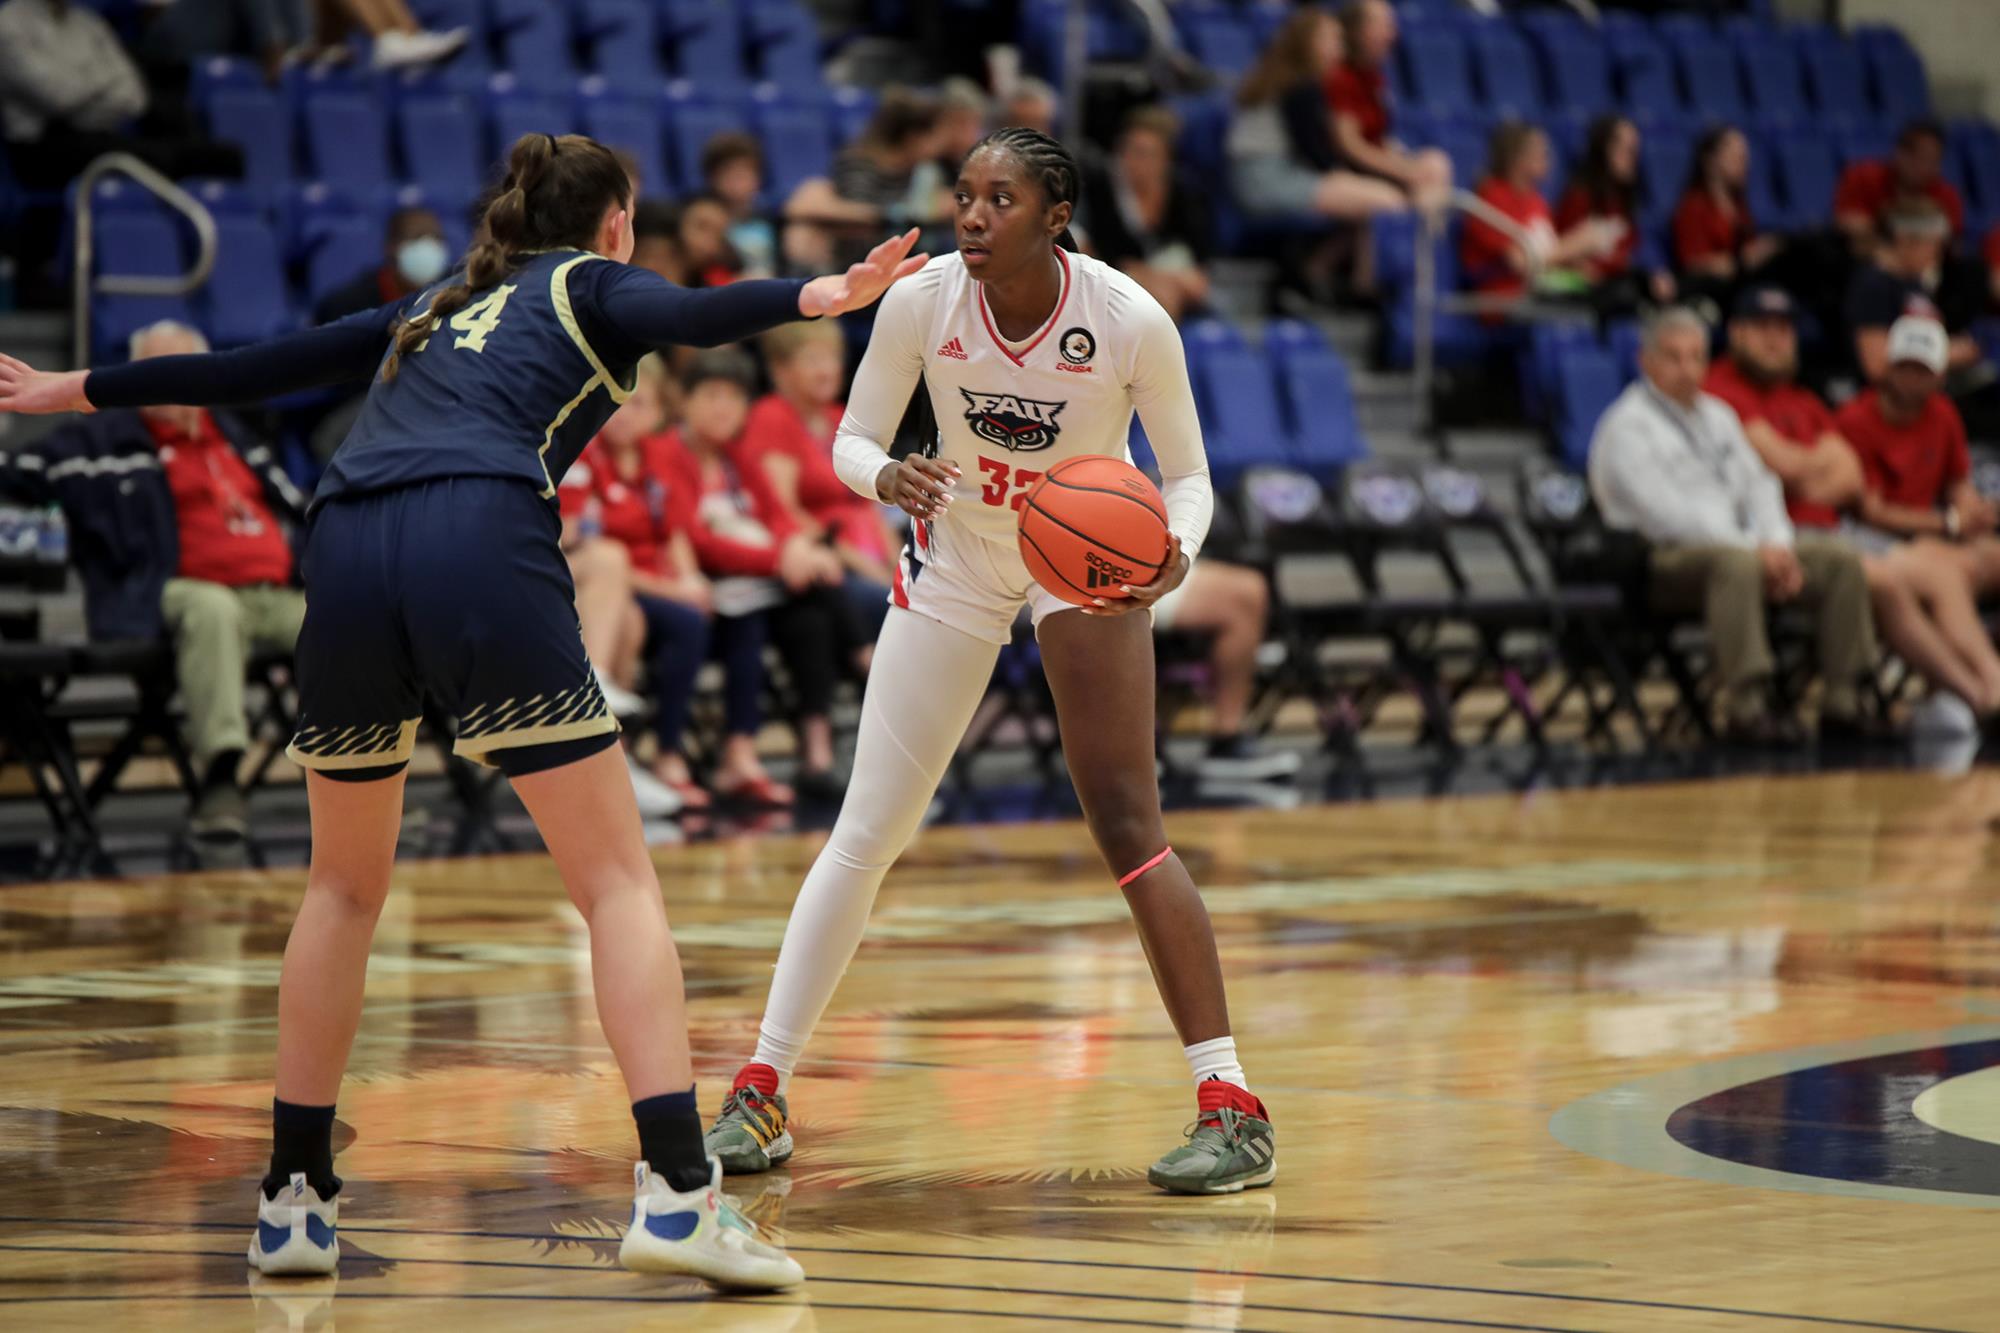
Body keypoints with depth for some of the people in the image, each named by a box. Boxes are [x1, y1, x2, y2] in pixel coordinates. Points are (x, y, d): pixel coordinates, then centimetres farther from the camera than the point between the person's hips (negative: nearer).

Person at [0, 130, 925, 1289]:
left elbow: (252, 368, 38)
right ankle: (676, 1191, -17)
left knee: (346, 886, 23)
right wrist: (813, 298, -21)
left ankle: (295, 1197, 21)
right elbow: (683, 316, -4)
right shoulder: (593, 285, 21)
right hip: (482, 550, -5)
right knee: (618, 879, -4)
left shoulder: (439, 309, 34)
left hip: (348, 551, 5)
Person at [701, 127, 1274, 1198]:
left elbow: (1187, 475, -12)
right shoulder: (920, 303, -21)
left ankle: (1232, 1109, -12)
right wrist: (887, 477, -32)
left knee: (1127, 828, -15)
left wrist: (1174, 551, -33)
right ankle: (761, 1092, 10)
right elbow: (850, 440, -8)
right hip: (954, 563, 2)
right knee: (865, 835, 0)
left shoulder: (1132, 322, -25)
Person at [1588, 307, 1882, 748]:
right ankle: (1747, 708, -43)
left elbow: (1758, 484, 16)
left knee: (1841, 561, -10)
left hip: (1741, 546, 8)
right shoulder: (1626, 426, -5)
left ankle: (1841, 703, -14)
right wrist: (1754, 549, -19)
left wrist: (1778, 545, -6)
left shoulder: (1717, 415, 22)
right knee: (1736, 564, -40)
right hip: (1664, 561, -8)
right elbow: (1665, 512, -16)